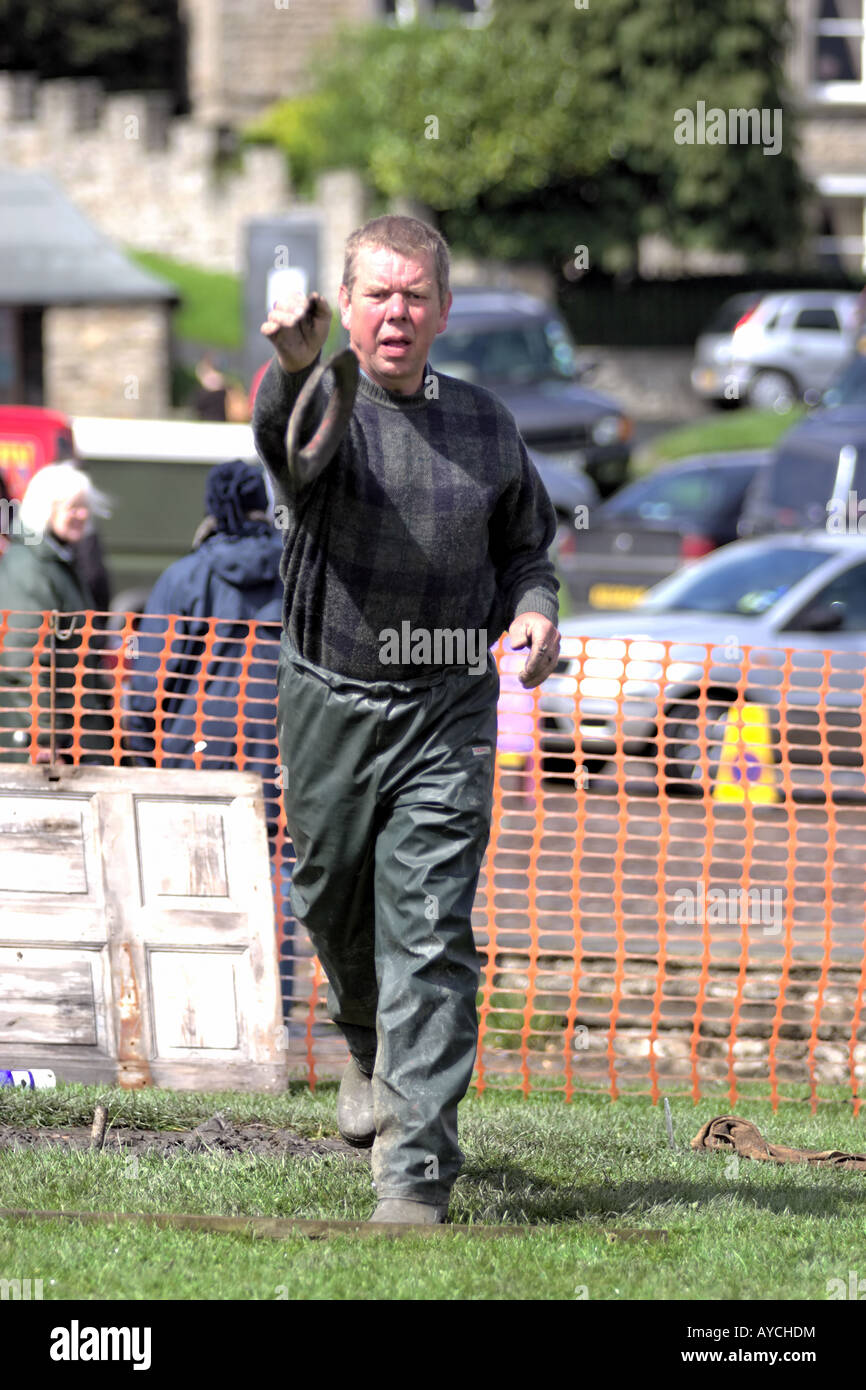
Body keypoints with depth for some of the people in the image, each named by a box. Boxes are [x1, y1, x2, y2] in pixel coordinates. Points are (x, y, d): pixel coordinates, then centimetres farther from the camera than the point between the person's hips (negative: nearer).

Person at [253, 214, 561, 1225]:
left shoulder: (484, 425, 5)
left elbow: (525, 547, 20)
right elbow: (290, 441, -33)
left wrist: (533, 609, -4)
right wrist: (296, 368, -56)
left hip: (447, 715, 0)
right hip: (330, 705, 0)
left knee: (429, 940, -10)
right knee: (335, 910, 17)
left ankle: (415, 1174, -12)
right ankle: (367, 1047, 50)